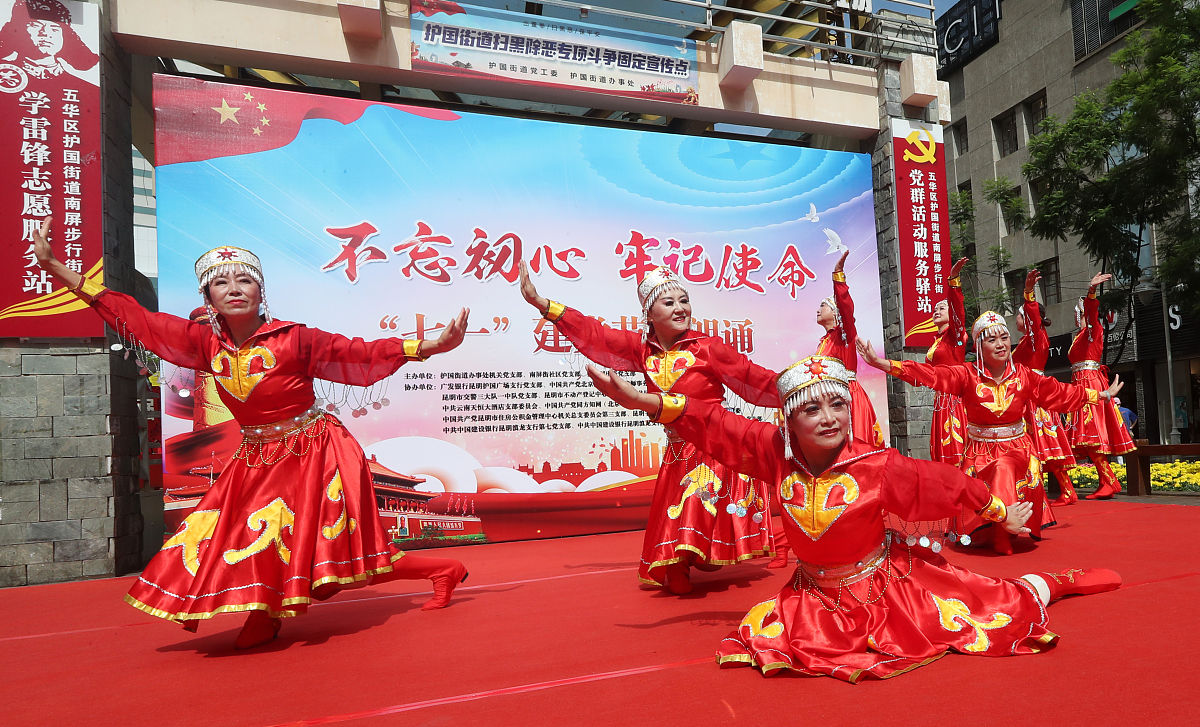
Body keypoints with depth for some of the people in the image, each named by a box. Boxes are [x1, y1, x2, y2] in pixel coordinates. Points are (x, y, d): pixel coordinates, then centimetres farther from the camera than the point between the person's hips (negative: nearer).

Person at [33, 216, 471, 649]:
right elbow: (134, 317, 1)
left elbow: (364, 353, -15)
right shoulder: (206, 343, -3)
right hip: (255, 460, 6)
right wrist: (53, 266, 1)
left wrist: (432, 346, -24)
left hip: (312, 453, -5)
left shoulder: (294, 340, -16)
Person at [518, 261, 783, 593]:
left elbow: (758, 380, -6)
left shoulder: (707, 347, -10)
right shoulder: (643, 349, 1)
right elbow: (594, 333, 0)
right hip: (678, 454, 4)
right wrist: (541, 302, -4)